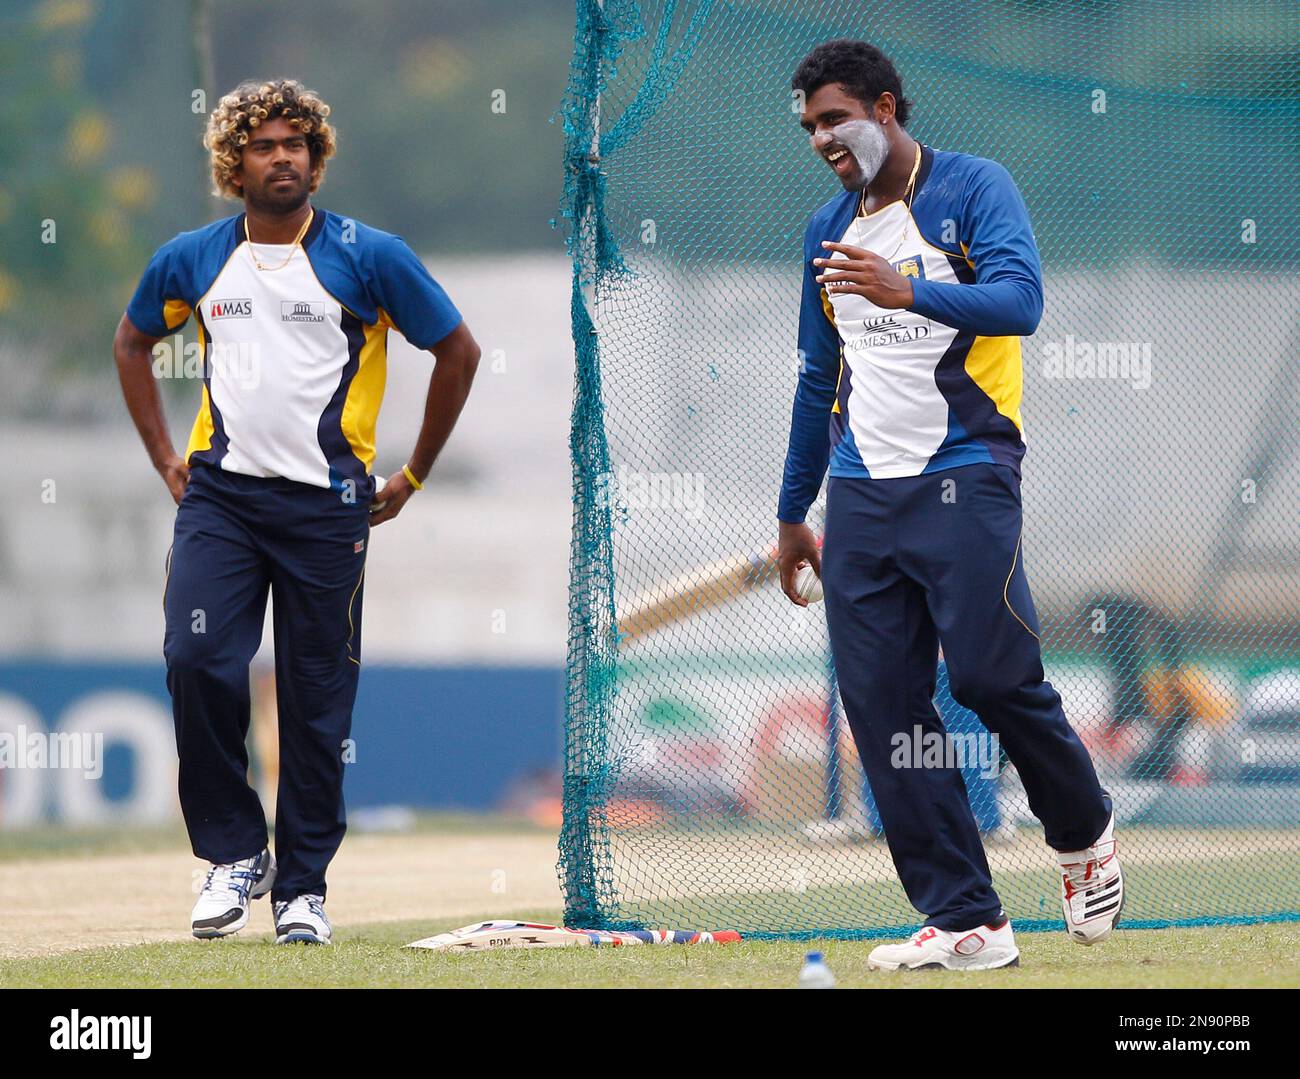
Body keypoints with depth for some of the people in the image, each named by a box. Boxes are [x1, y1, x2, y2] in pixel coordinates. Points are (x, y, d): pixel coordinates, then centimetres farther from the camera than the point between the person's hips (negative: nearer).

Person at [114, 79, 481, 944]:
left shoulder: (367, 256, -3)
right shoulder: (193, 259, 6)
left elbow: (458, 352, 5)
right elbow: (133, 344, 25)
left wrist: (413, 476, 7)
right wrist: (164, 455, 16)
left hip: (326, 505, -2)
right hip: (220, 495, 2)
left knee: (317, 697, 1)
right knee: (197, 661, -15)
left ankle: (304, 884, 13)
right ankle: (234, 853, 3)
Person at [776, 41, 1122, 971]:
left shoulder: (973, 189, -2)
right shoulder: (829, 231, 17)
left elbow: (1021, 300, -18)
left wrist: (909, 291, -33)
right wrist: (794, 511, 23)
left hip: (962, 475, -6)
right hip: (860, 496, 6)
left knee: (991, 674, -14)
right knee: (883, 709, -3)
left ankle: (1085, 833, 15)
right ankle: (966, 922, -1)